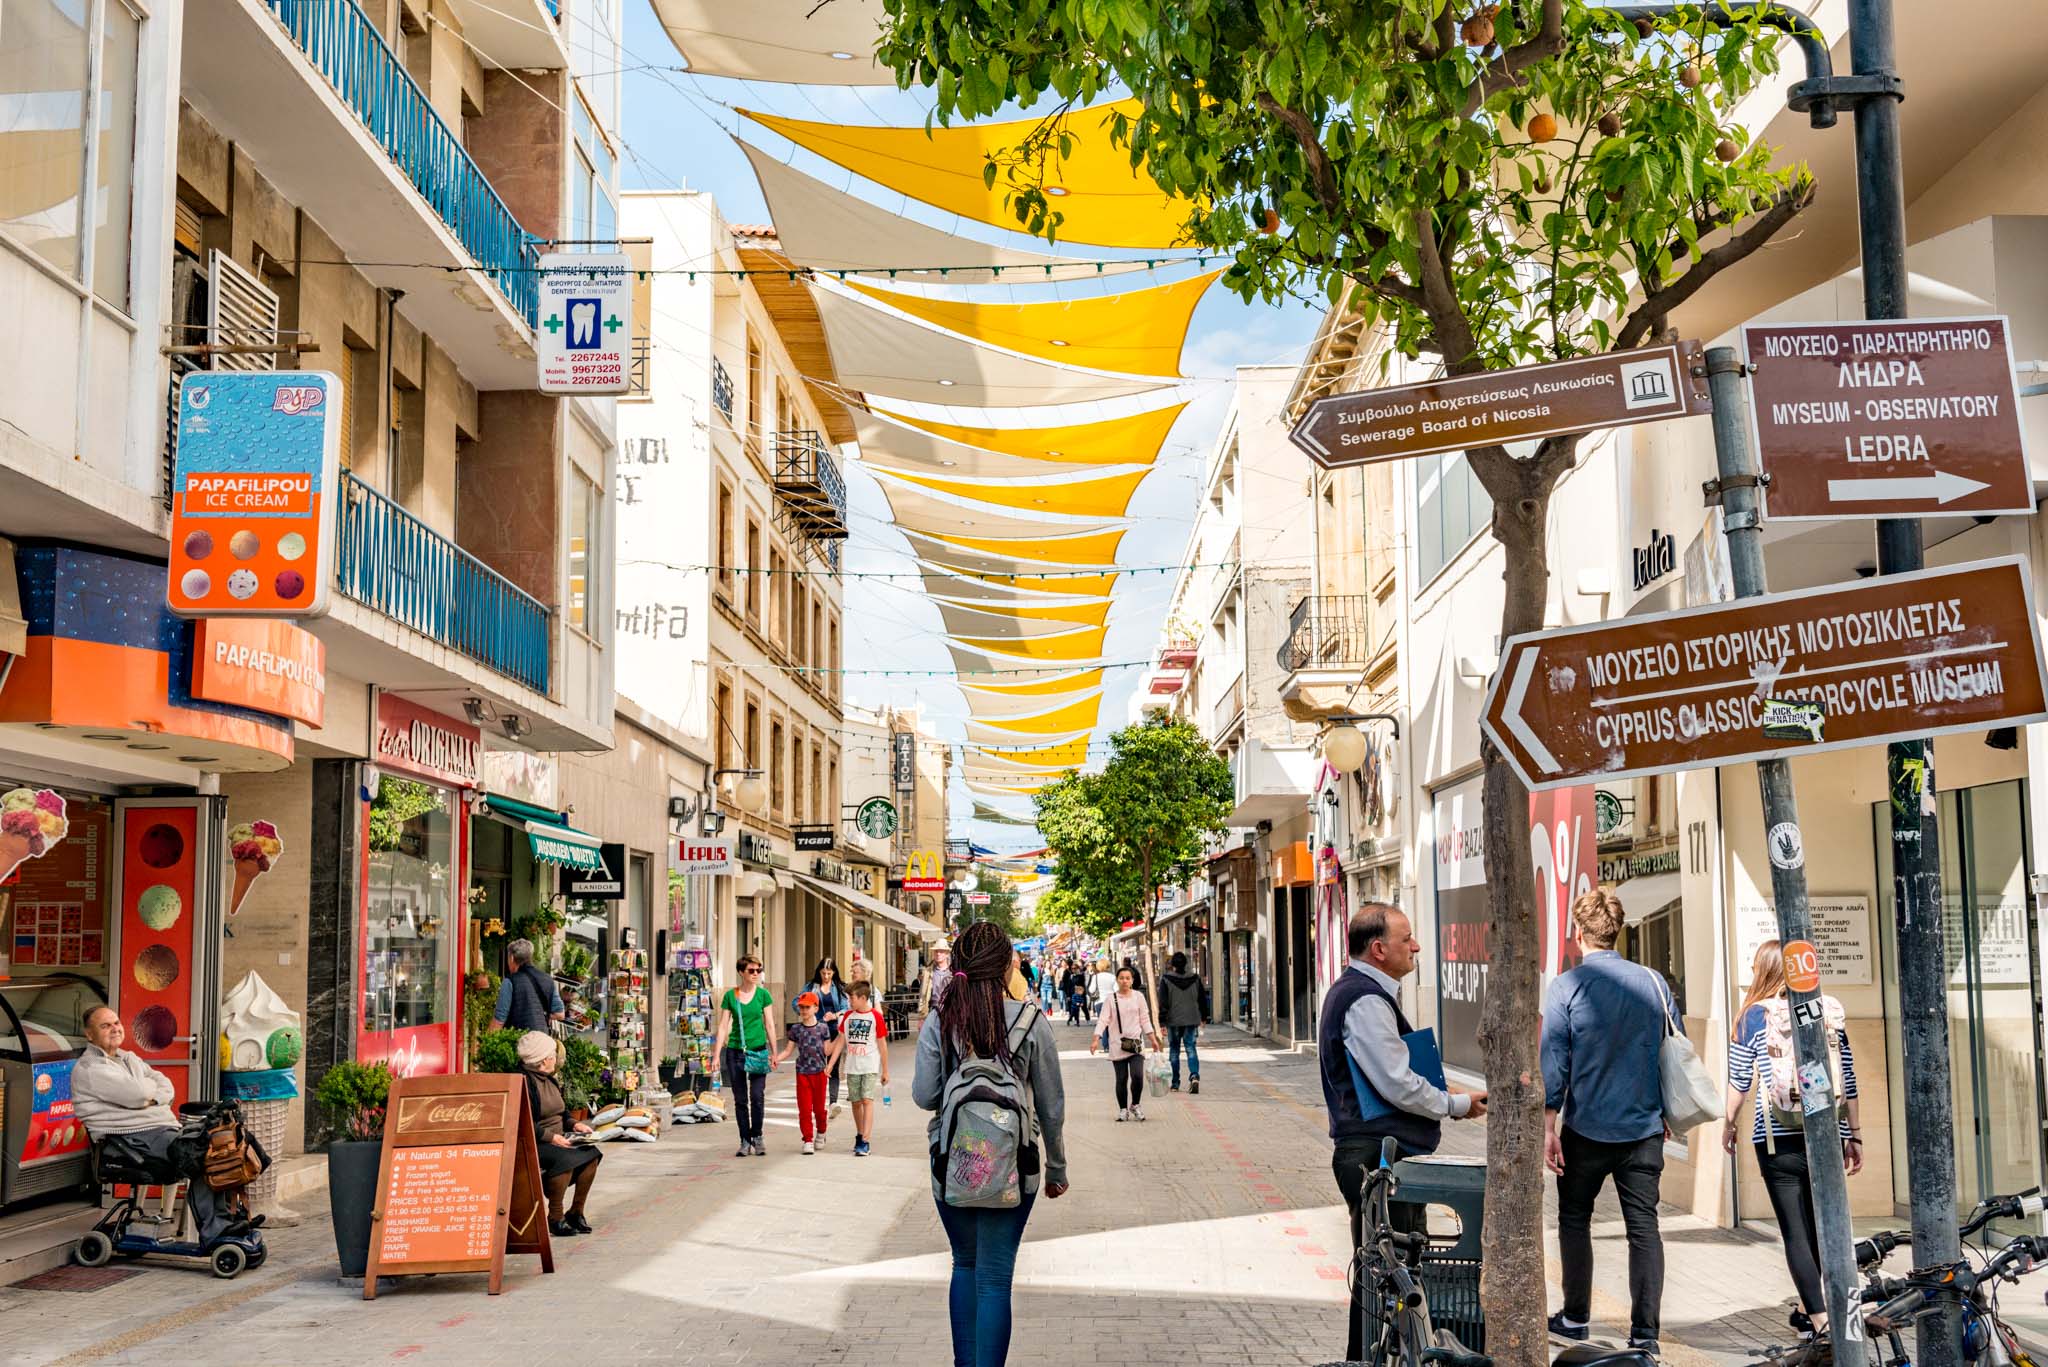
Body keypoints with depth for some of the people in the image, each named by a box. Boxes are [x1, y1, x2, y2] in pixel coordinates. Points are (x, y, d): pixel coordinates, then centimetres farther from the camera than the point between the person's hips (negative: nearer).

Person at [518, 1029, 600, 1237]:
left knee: (591, 1154, -11)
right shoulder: (523, 1082, -14)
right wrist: (550, 1136, -25)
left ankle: (576, 1212, -2)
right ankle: (555, 1217, -20)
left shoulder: (549, 1080, 17)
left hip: (556, 1138, 9)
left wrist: (574, 1125, 6)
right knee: (565, 1159, -33)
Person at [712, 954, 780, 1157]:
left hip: (758, 1051, -1)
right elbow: (723, 1026, 4)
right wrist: (717, 1055, -1)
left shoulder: (762, 994, 3)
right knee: (740, 1099, 4)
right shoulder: (730, 995, 3)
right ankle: (745, 1141, 13)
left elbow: (770, 1025, 6)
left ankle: (757, 1138, 7)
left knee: (757, 1096, -8)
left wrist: (774, 1053, 4)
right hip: (735, 1052, 1)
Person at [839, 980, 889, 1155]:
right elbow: (841, 1041, 10)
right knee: (856, 1102, 11)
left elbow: (882, 1045, -1)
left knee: (867, 1101, -13)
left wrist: (885, 1071, 1)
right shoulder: (848, 1016, 6)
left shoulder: (876, 1016, -6)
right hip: (852, 1067, 4)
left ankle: (864, 1142, -18)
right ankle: (859, 1136, 28)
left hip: (870, 1067, -4)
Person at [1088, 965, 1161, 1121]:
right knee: (1121, 1079, 2)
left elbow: (1145, 1019, 10)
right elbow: (1104, 1020, -3)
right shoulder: (1111, 998, 1)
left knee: (1137, 1076, -13)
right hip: (1117, 1044, 0)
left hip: (1136, 1043, 0)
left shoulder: (1138, 997, 6)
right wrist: (1096, 1039, -13)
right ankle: (1123, 1109, 16)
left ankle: (1135, 1105, 9)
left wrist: (1153, 1038, 6)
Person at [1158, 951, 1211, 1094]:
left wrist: (1162, 1023, -7)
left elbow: (1163, 1003, -9)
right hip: (1191, 1020, 2)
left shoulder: (1166, 979, -7)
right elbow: (1203, 999, 11)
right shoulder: (1195, 978, 2)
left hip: (1173, 1021, -2)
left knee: (1174, 1050, 10)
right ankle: (1195, 1076, -20)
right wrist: (1204, 1018, 24)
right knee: (1191, 1049, 4)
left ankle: (1175, 1083, 15)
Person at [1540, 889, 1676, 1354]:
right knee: (1644, 1225, 5)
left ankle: (1575, 1317, 20)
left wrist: (1549, 1127, -6)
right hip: (1644, 1127, 2)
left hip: (1587, 1128, -2)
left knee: (1575, 1218, 14)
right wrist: (1666, 1111, 20)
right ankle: (1644, 1329, 2)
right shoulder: (1654, 983, 1)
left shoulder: (1567, 986, -9)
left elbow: (1554, 1062, -10)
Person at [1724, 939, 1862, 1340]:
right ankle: (1808, 1309, 30)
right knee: (1819, 1227, 17)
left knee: (1795, 1232, 0)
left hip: (1778, 1140, -4)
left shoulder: (1753, 1016, -3)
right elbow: (1848, 1079, 7)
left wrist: (1729, 1124, 17)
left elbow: (1739, 1080, 1)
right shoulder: (1829, 1011, 5)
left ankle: (1821, 1321, -8)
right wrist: (1855, 1134, 15)